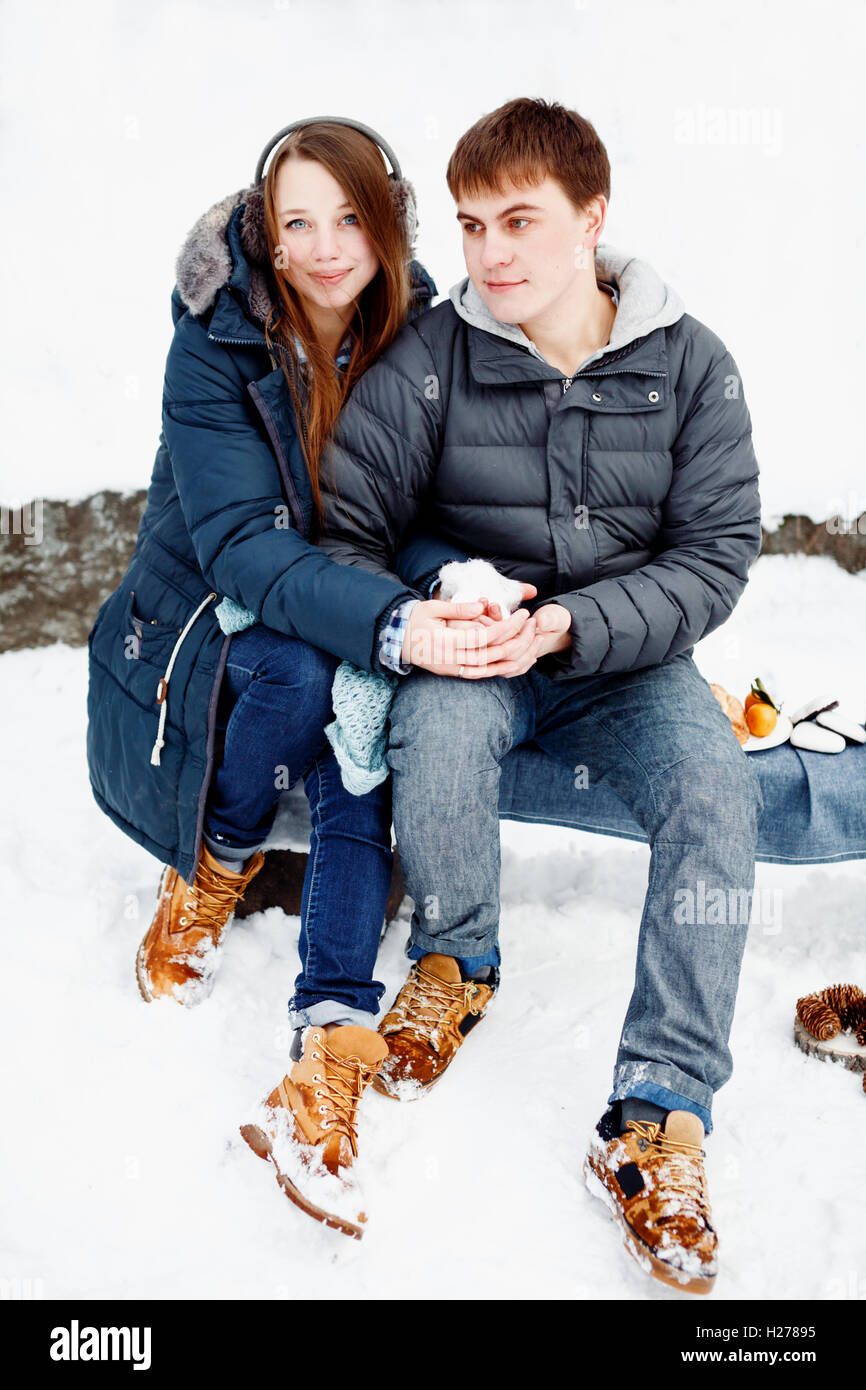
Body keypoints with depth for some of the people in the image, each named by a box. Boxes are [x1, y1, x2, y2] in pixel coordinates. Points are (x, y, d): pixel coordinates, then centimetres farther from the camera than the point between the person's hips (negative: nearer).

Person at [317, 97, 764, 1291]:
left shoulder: (690, 365, -4)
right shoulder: (426, 363, -7)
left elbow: (717, 556, -7)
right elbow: (343, 533, -5)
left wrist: (574, 626, -22)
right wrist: (400, 625, -27)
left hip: (625, 657, 1)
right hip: (467, 654, 0)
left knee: (717, 789, -27)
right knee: (441, 727, -34)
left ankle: (660, 1122, -18)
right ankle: (456, 963, -3)